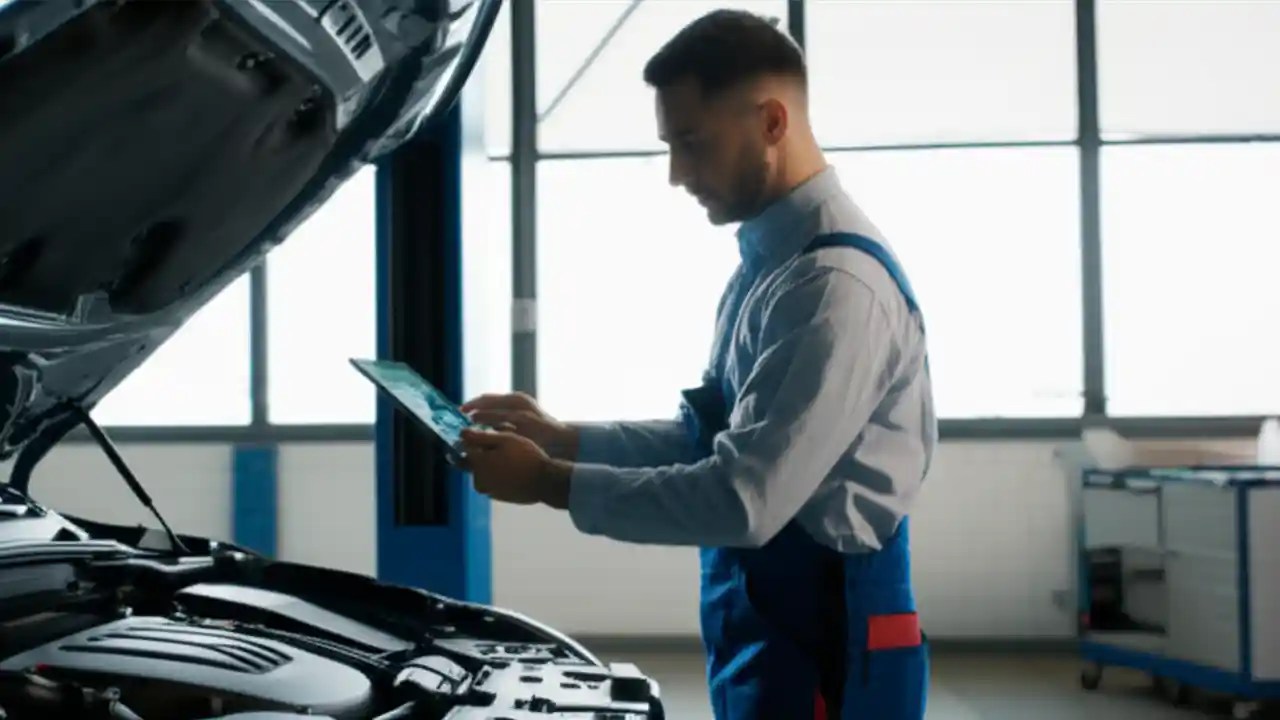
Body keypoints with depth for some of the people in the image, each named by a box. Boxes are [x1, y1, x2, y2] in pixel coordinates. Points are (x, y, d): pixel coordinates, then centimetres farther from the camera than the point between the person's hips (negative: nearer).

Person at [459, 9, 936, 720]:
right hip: (766, 636, 9)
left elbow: (745, 501, -27)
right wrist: (567, 440, 7)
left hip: (822, 648, -9)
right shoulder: (766, 261, 10)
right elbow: (713, 441, 18)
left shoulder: (838, 284, -23)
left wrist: (554, 483, -18)